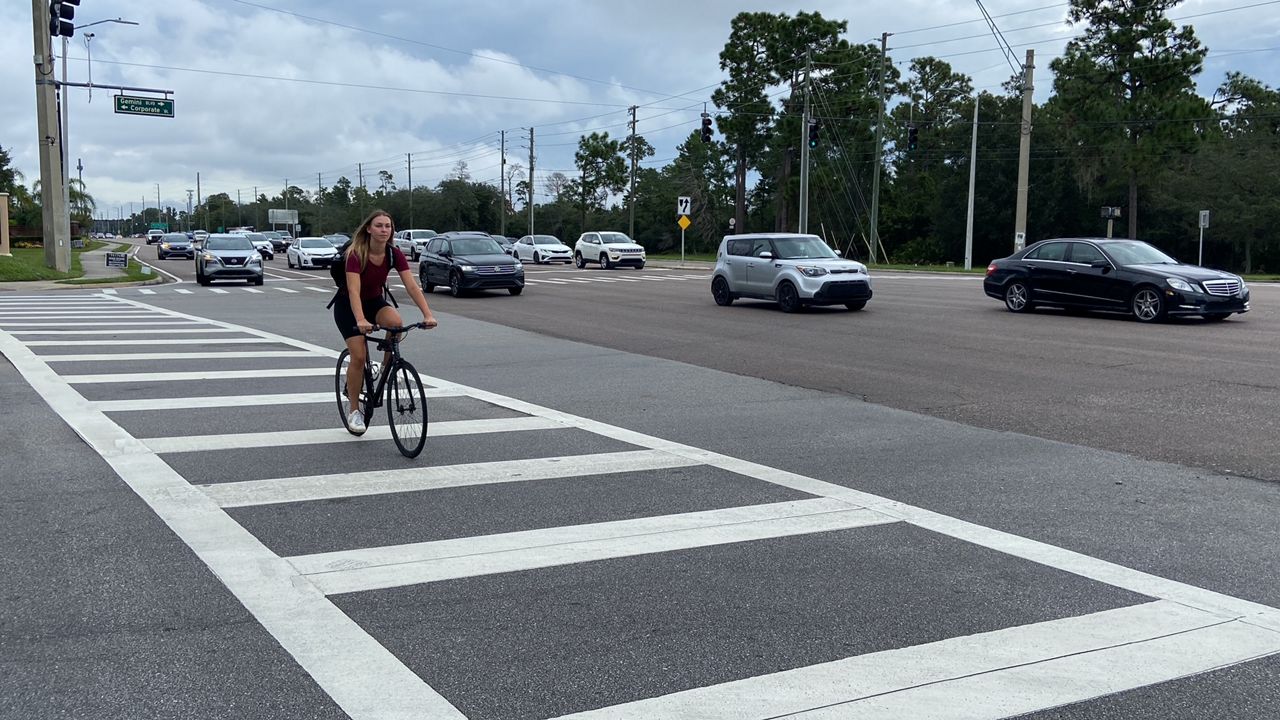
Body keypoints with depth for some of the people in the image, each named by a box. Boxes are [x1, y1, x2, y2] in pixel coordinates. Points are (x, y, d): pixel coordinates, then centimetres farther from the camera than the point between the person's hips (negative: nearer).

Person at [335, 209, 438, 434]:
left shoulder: (394, 254, -16)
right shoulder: (356, 254, -29)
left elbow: (412, 286, -23)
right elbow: (353, 290, -41)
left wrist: (428, 314, -37)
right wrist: (361, 320, -57)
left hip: (374, 301, 4)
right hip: (348, 306, -3)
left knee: (396, 322, -30)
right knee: (359, 356, -15)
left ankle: (386, 368, -6)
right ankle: (354, 411, 2)